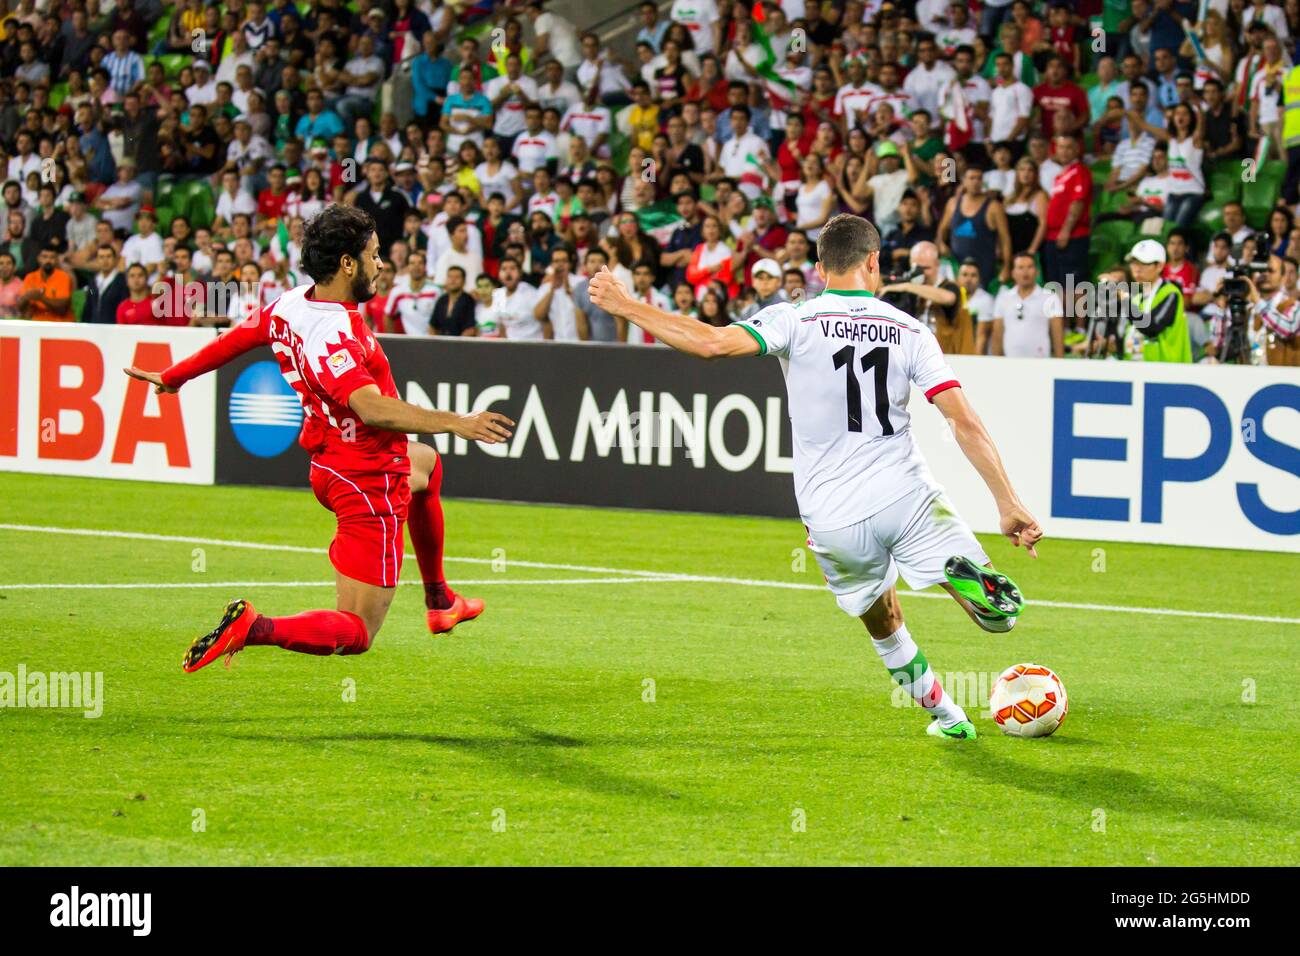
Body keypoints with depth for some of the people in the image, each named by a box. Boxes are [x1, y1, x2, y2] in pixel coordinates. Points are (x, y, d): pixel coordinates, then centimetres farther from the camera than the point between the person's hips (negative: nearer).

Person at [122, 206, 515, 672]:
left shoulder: (291, 304, -4)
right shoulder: (334, 336, -30)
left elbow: (234, 338, 14)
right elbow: (372, 407, -43)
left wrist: (173, 375, 30)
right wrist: (455, 423, -47)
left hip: (330, 466, 10)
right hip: (369, 485, -10)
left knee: (426, 462, 41)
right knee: (355, 634, -4)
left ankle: (439, 600, 51)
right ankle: (253, 628, -21)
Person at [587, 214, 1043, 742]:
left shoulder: (795, 320, -4)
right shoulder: (910, 331, 4)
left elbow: (713, 343, -18)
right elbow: (966, 422, -2)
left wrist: (625, 306, -8)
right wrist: (1009, 505, 0)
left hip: (833, 518, 0)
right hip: (906, 496, 0)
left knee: (882, 619, 26)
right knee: (995, 614, 4)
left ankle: (944, 713, 28)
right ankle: (970, 576, -26)